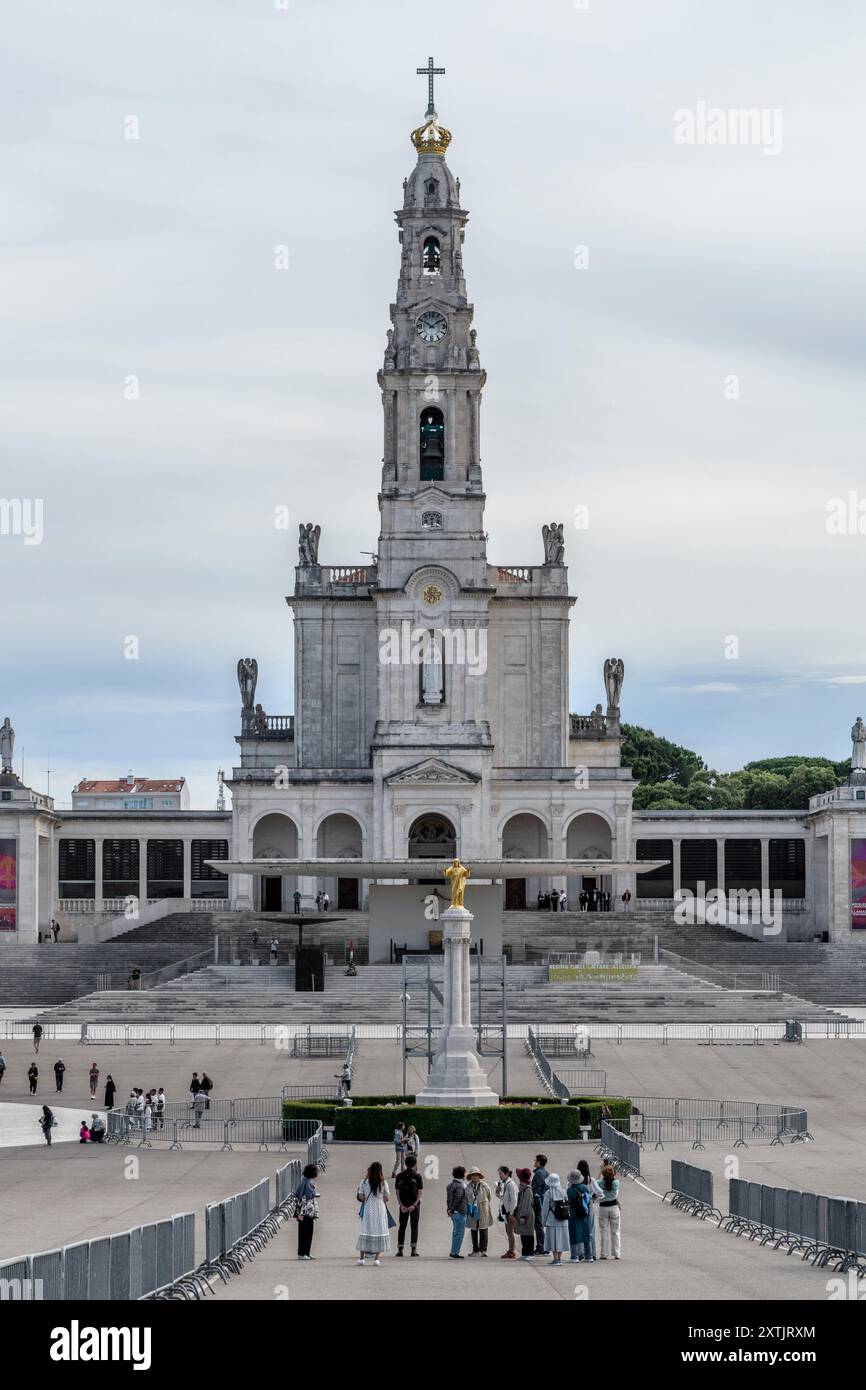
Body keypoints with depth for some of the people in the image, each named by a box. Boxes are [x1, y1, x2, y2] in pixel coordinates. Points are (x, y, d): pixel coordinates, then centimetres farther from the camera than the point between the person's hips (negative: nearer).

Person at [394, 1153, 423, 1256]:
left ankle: (400, 1249, 4)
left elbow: (397, 1191, -1)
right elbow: (420, 1192, -8)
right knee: (414, 1226, 3)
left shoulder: (400, 1176, 4)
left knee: (402, 1227, 8)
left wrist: (401, 1205, -4)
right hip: (415, 1205, -2)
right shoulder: (417, 1176, -2)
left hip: (403, 1205, 2)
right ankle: (413, 1249, -3)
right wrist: (414, 1204, -9)